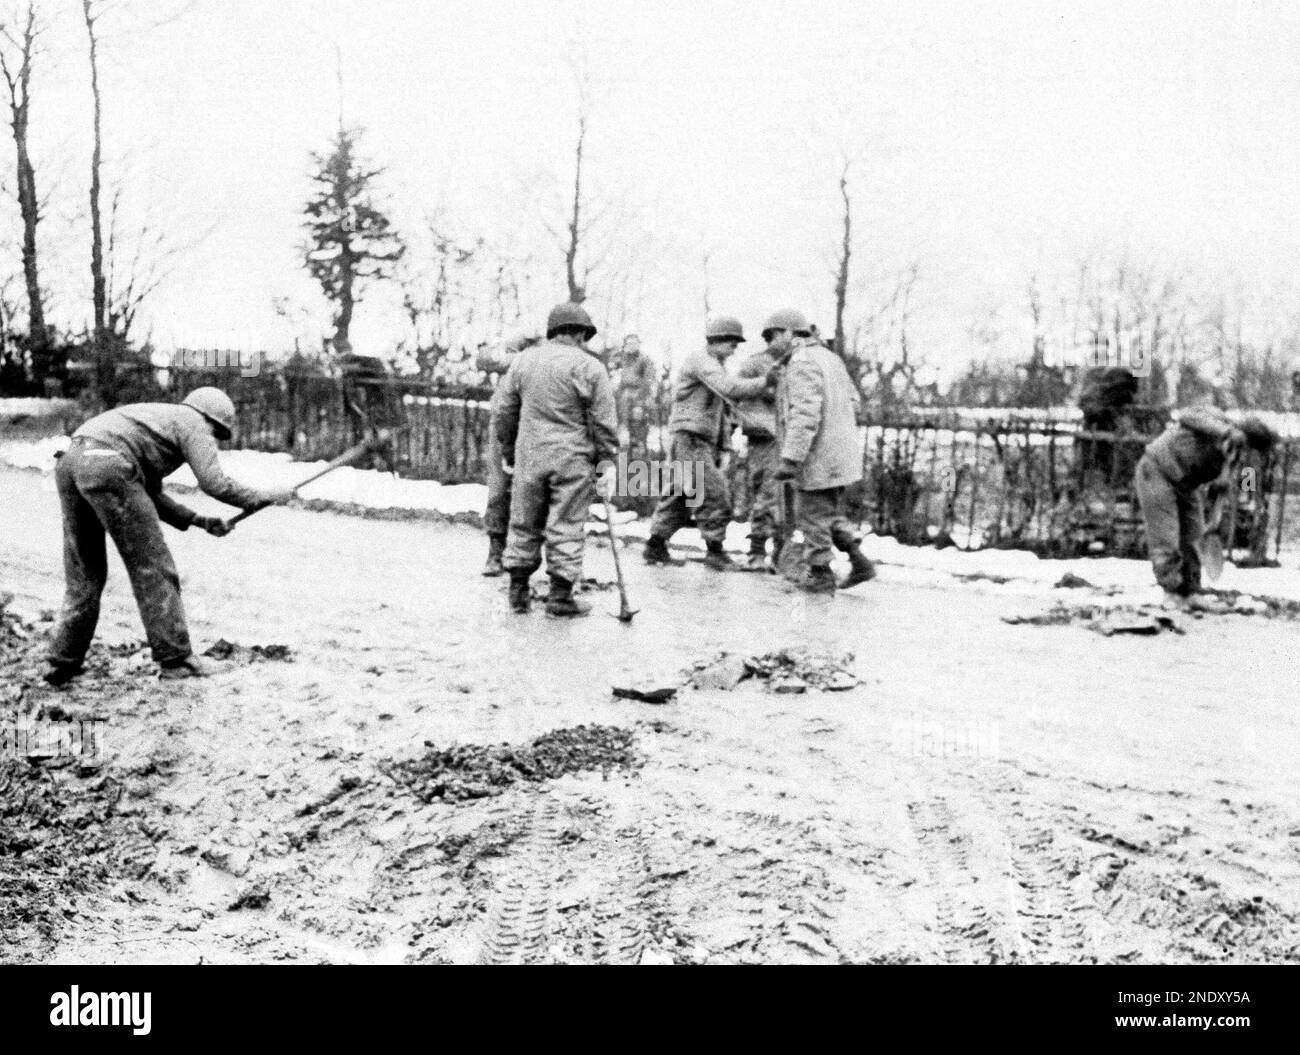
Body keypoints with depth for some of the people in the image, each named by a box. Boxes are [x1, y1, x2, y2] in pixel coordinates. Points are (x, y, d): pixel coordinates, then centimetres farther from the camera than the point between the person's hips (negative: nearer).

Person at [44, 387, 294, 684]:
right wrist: (268, 496, 6)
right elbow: (215, 484, -5)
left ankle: (64, 662, 17)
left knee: (84, 573, 17)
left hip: (69, 462, 9)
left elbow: (151, 496, 32)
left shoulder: (158, 419, 35)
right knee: (153, 568, 0)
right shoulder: (193, 423, 9)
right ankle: (175, 659, 5)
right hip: (109, 467, -9)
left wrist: (200, 521, 26)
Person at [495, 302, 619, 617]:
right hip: (573, 460, -3)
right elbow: (603, 421, -5)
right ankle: (560, 595, 5)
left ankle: (519, 590, 17)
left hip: (529, 455, 4)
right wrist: (608, 462, 1)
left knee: (525, 523, 13)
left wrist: (509, 453, 20)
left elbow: (505, 412, 11)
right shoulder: (589, 367, -4)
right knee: (566, 527, 2)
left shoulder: (522, 360, 8)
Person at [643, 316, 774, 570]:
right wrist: (765, 382, -20)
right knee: (713, 494, -12)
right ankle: (715, 551, -9)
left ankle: (655, 546, 16)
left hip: (705, 443, 10)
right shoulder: (701, 360, -11)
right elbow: (730, 389, -24)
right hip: (689, 438, -10)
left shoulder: (715, 366, 23)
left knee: (678, 497, 11)